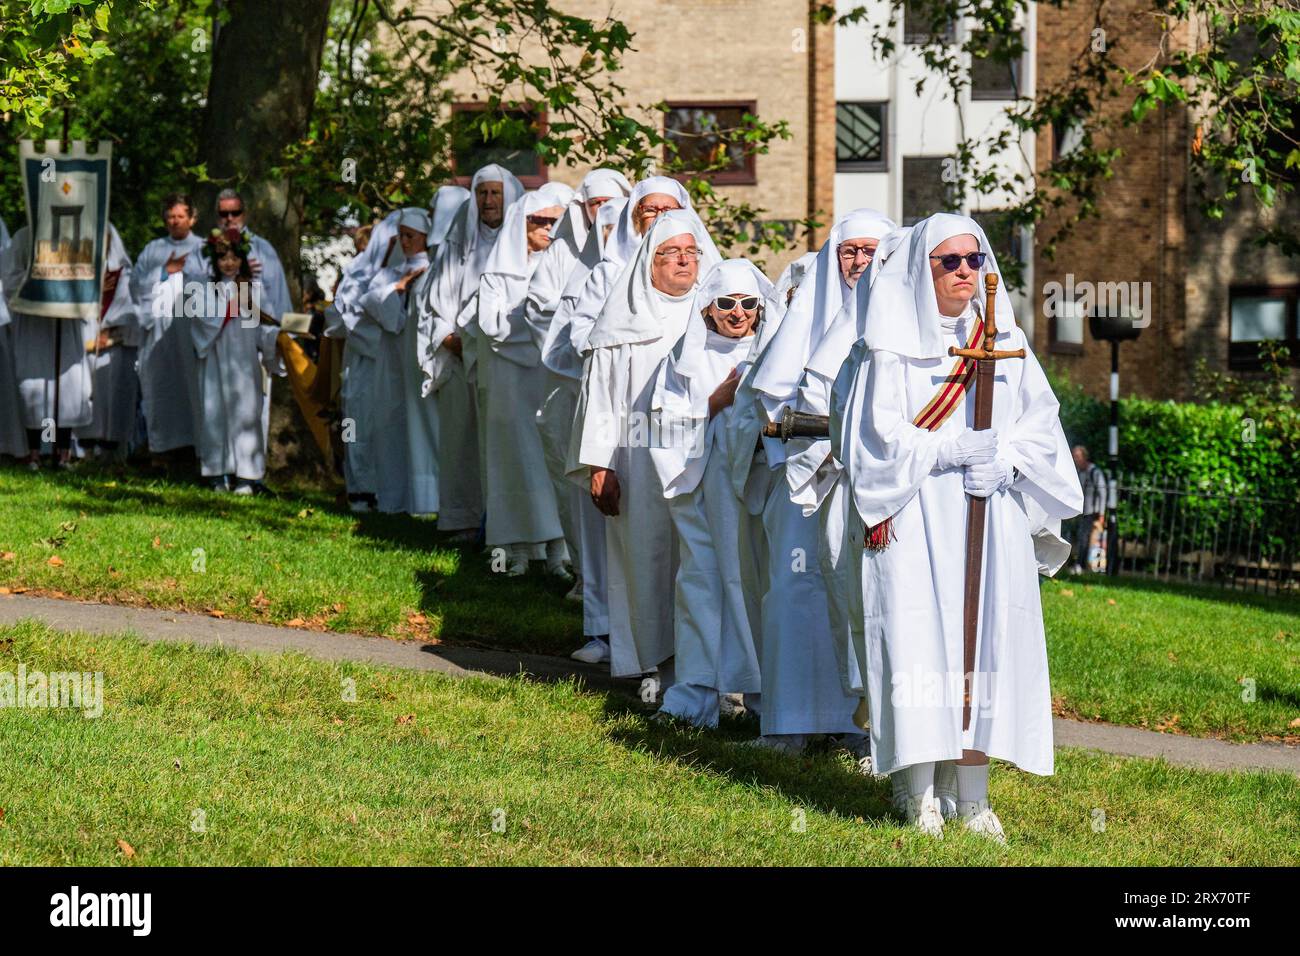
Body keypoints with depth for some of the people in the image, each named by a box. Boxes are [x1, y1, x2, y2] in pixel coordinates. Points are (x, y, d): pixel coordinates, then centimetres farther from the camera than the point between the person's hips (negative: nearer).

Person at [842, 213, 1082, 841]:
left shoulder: (1005, 342, 13)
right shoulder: (895, 345, 3)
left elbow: (1041, 419, 9)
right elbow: (880, 431, -5)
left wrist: (1004, 459, -10)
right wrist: (954, 449, -15)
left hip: (994, 511, 3)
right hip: (917, 515, -3)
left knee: (989, 637, -2)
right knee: (920, 634, -10)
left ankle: (973, 795, 3)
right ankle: (921, 796, -6)